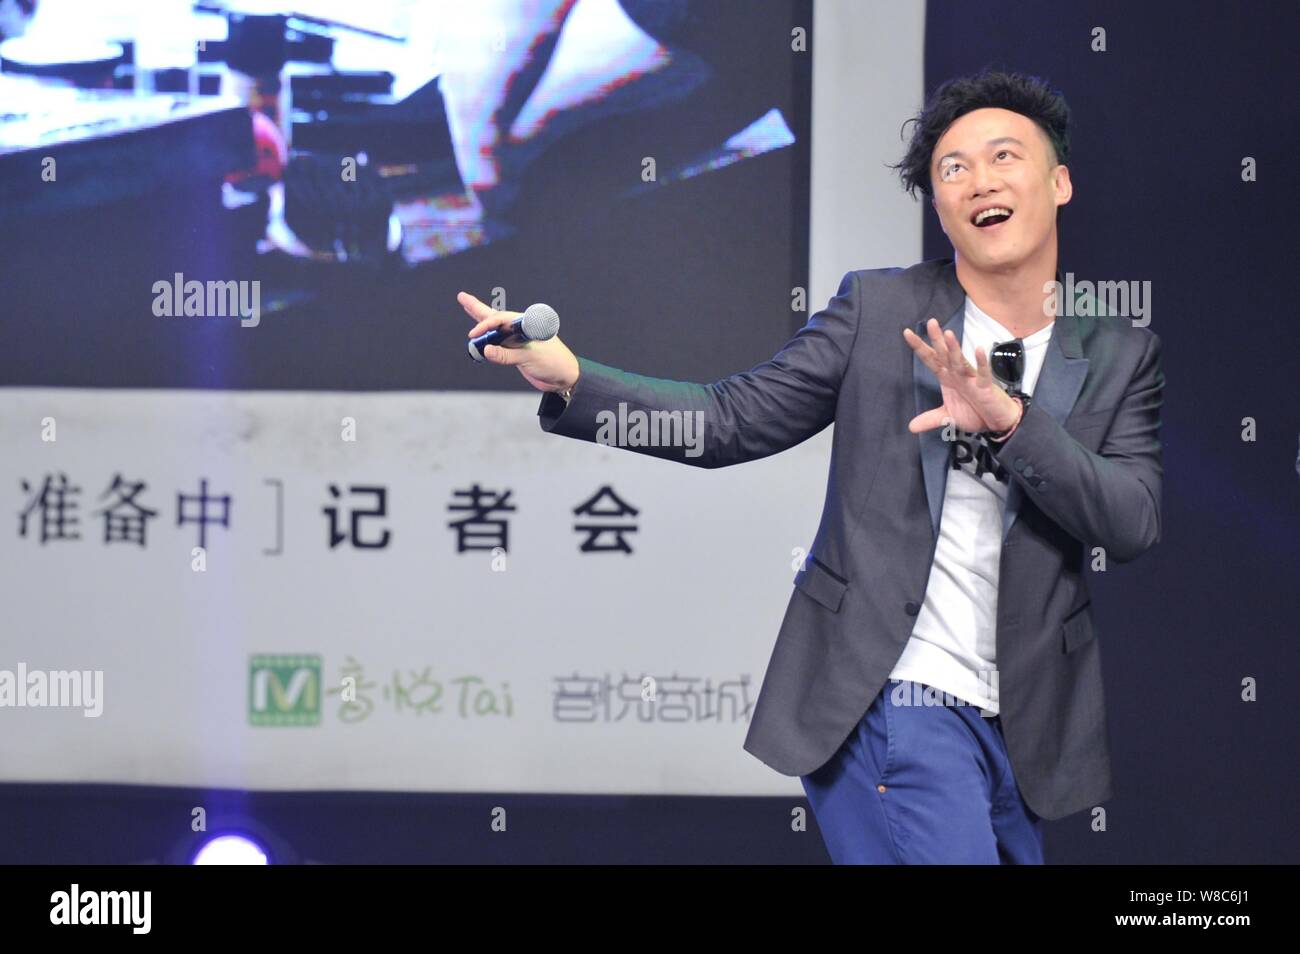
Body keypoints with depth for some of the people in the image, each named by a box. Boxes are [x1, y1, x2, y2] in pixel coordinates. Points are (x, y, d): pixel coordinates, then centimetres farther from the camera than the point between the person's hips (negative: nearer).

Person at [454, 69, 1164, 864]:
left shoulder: (1121, 354, 5)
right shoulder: (880, 308, 2)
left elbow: (1134, 524, -8)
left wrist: (1009, 418, -22)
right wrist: (569, 377, -14)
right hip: (888, 700, -3)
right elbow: (732, 420, -1)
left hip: (1022, 729, 4)